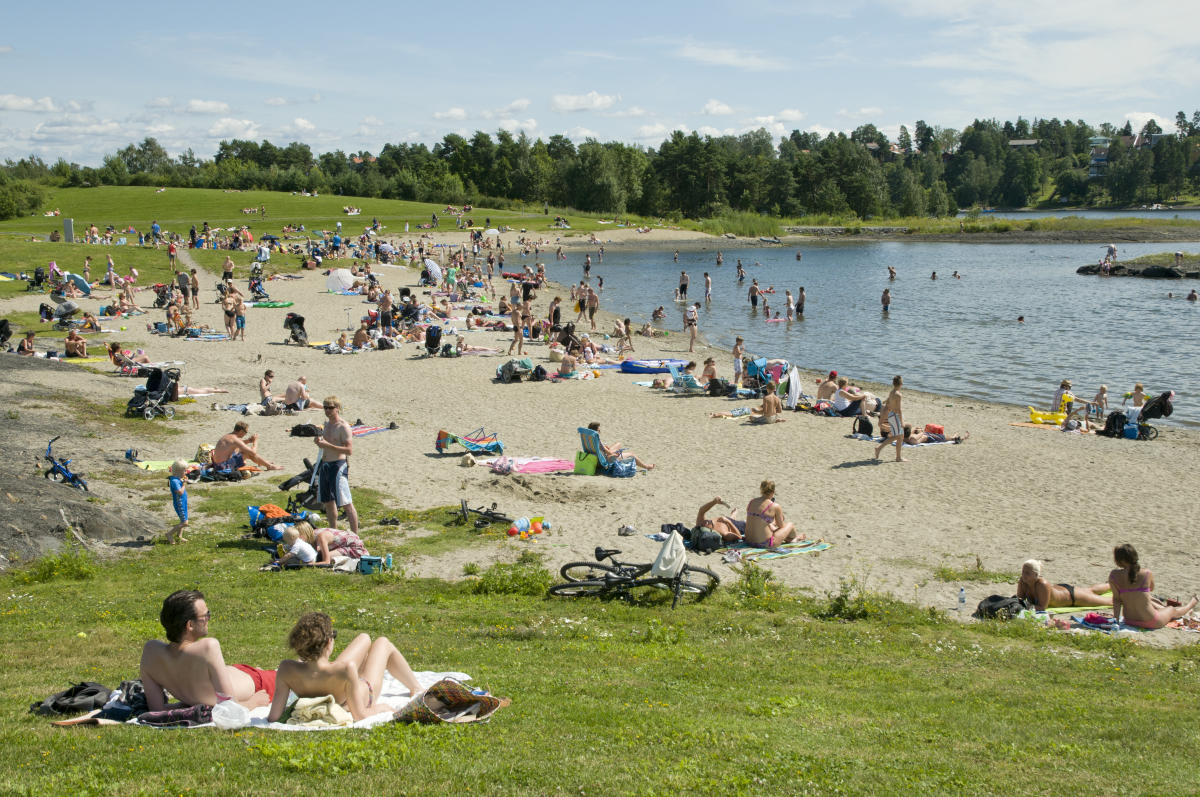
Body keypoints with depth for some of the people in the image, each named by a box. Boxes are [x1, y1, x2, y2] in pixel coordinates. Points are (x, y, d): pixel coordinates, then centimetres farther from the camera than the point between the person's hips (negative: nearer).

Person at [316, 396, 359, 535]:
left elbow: (349, 450, -20)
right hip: (325, 465, 9)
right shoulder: (327, 423, 13)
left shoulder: (343, 426, -14)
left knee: (346, 503, -9)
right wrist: (319, 440, 4)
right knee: (328, 501, 17)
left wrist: (327, 445, -24)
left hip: (338, 466, -9)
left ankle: (355, 536, -5)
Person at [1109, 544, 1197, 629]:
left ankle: (1164, 608, 68)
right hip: (1150, 622, -2)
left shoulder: (1113, 576, -14)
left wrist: (1116, 618, -9)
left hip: (1129, 621, 2)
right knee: (1173, 611, 33)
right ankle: (1191, 603, 63)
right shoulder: (1147, 574, -13)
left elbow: (1116, 599, -13)